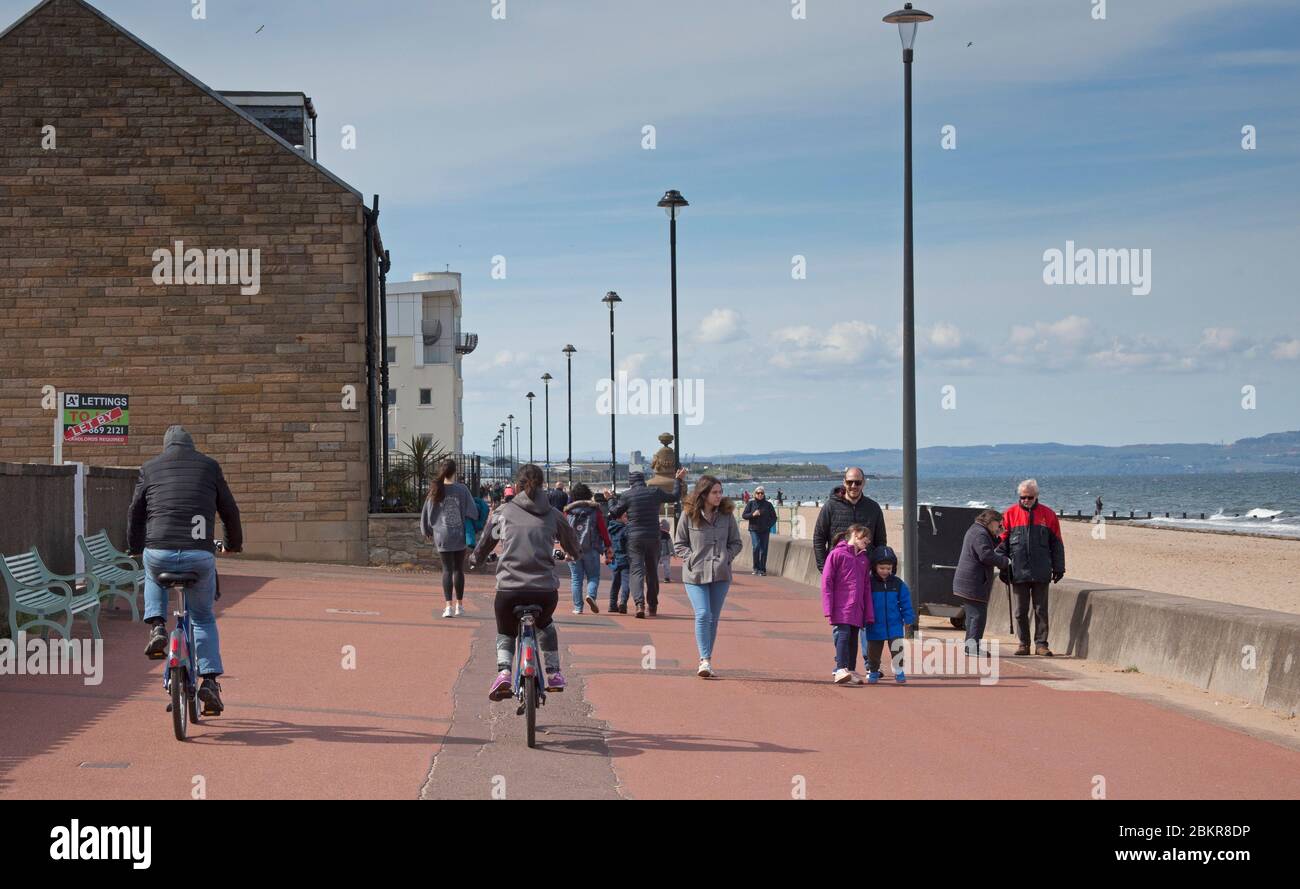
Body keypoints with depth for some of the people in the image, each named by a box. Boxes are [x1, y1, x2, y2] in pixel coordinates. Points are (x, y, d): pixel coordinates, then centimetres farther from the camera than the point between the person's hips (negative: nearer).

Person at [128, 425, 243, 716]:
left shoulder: (150, 468, 14)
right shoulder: (209, 466, 13)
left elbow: (135, 514, 20)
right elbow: (230, 510, 18)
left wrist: (135, 548, 38)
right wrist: (234, 543, 36)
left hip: (159, 553, 0)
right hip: (200, 556, 0)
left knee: (154, 576, 39)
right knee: (204, 618, 21)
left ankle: (157, 628, 17)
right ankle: (210, 681, 8)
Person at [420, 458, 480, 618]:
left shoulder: (435, 491, -1)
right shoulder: (462, 490, -6)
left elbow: (426, 513, 5)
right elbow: (472, 512, -4)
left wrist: (427, 532, 20)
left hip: (442, 536, 0)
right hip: (460, 535, 0)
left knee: (447, 570, 3)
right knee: (459, 570, 11)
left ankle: (449, 606, -8)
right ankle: (459, 605, 19)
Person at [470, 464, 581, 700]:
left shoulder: (503, 512, 10)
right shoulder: (553, 514, 11)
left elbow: (485, 542, 23)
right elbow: (571, 540, 29)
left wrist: (474, 560, 45)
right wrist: (575, 555, 53)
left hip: (509, 589, -1)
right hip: (546, 589, 1)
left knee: (505, 632, 25)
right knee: (544, 623, 35)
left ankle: (503, 672, -2)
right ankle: (554, 674, 27)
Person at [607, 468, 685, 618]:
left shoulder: (626, 495, -5)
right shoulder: (655, 493, 2)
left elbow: (614, 514, 1)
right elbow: (675, 497, 18)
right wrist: (678, 480, 33)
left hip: (634, 538, -3)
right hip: (653, 538, 3)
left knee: (636, 571, -4)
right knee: (652, 571, 15)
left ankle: (639, 603, -25)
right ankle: (653, 606, 22)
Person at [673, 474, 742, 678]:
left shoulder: (727, 515, 5)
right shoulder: (688, 515, -2)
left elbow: (736, 543, 13)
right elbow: (679, 544, 5)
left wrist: (725, 558, -3)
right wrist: (691, 559, -8)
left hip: (721, 574, 3)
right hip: (695, 574, -3)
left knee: (714, 617, 7)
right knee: (702, 614, -14)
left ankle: (707, 660, 16)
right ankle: (705, 660, -14)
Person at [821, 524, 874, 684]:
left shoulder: (864, 559, 17)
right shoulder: (837, 554, -2)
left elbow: (866, 587, 19)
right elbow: (826, 581, -6)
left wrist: (869, 613, 15)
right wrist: (828, 608, -12)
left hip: (857, 610, 6)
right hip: (840, 609, -6)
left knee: (853, 639, 9)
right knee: (843, 635, -15)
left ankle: (851, 671, 15)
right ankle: (841, 670, -20)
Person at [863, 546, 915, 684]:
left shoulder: (898, 584, 1)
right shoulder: (869, 583, -4)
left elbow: (905, 603, 7)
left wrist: (908, 620, 5)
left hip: (894, 625, 1)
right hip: (875, 627, -1)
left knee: (897, 648, -7)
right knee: (873, 651, 9)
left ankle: (899, 671, 9)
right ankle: (873, 672, 27)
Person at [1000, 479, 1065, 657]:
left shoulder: (1048, 515, 4)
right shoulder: (1010, 514, 3)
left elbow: (1056, 544, 9)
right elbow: (1003, 542, 6)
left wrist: (1058, 568, 7)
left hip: (1041, 573, 0)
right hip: (1018, 572, 0)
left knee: (1041, 610, 3)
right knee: (1020, 610, 5)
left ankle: (1041, 644, 8)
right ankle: (1023, 644, 13)